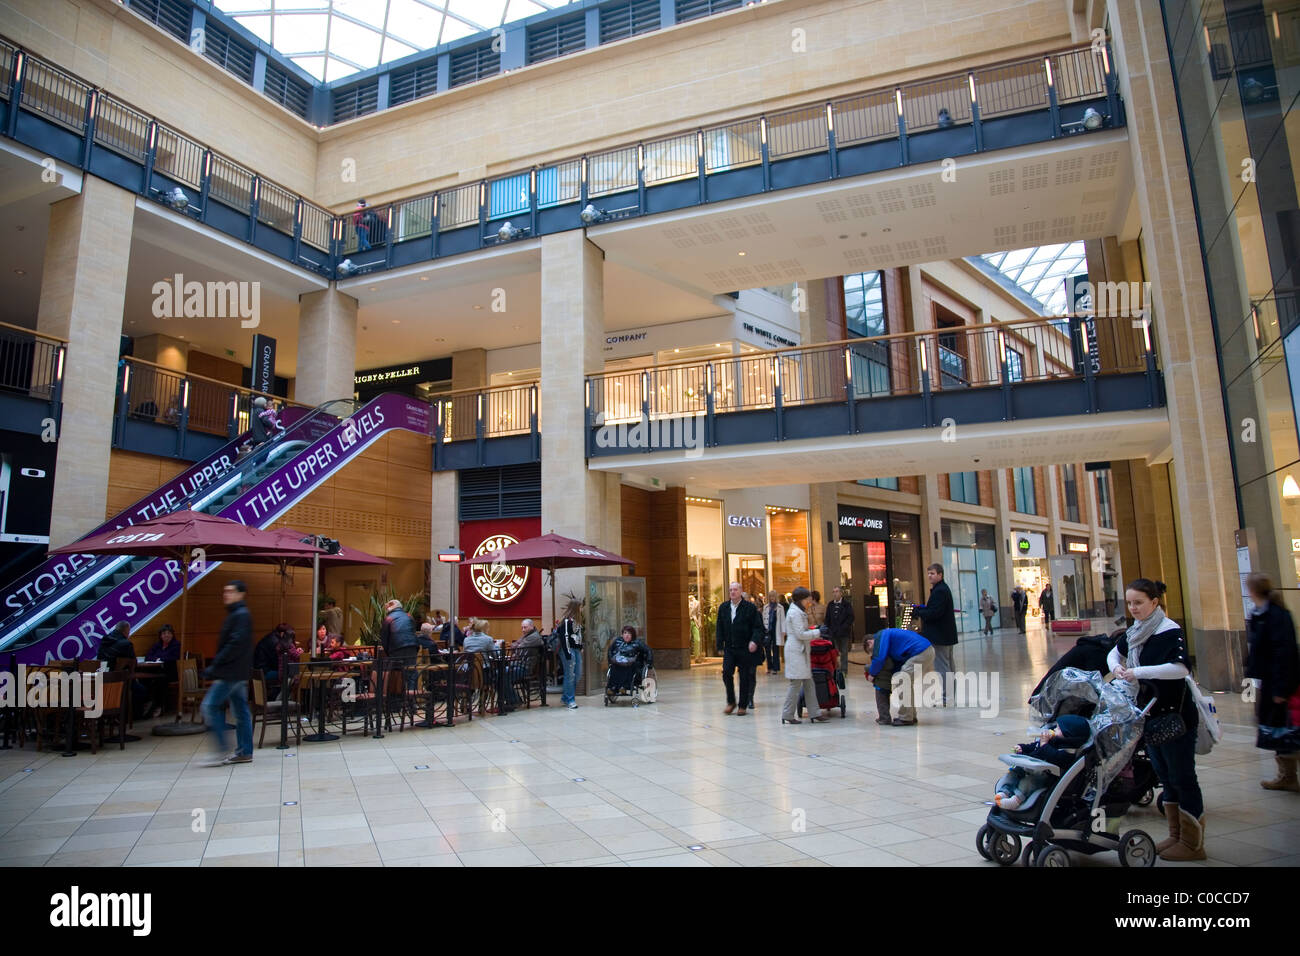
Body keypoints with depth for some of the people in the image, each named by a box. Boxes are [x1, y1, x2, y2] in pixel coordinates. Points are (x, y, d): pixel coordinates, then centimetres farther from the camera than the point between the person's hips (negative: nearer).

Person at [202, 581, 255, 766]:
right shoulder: (235, 614, 18)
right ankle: (244, 752, 14)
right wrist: (216, 666, 13)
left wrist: (215, 665, -19)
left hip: (232, 672, -10)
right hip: (236, 673, 10)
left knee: (210, 706, -8)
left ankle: (221, 750, -6)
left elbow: (236, 645, -22)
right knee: (241, 711, 10)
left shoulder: (241, 615, -13)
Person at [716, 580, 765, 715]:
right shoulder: (723, 608, 9)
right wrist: (720, 645, 7)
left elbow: (758, 627, -5)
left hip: (745, 649, -3)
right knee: (726, 673, -8)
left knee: (745, 677, 2)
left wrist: (755, 641, -20)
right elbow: (720, 628, 13)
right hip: (729, 648, 3)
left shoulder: (750, 607, -3)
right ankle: (731, 702, 11)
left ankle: (743, 706, 13)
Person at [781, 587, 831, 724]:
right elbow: (801, 634, -18)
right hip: (796, 652, -10)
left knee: (809, 684, 10)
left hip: (801, 651, 10)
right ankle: (788, 715, 1)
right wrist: (818, 632, -10)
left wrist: (814, 631, 12)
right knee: (796, 684, -5)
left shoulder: (798, 612, 18)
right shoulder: (795, 613, -14)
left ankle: (814, 713, 14)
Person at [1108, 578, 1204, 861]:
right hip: (1150, 715, 8)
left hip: (1176, 715, -8)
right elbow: (1114, 653, 24)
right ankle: (1177, 836, 26)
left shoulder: (1170, 631, -16)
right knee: (1165, 776, 15)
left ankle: (1193, 843, 10)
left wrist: (1139, 671, -29)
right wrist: (1117, 668, 2)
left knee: (1182, 777, 0)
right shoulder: (1134, 632, 8)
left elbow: (1181, 668, -29)